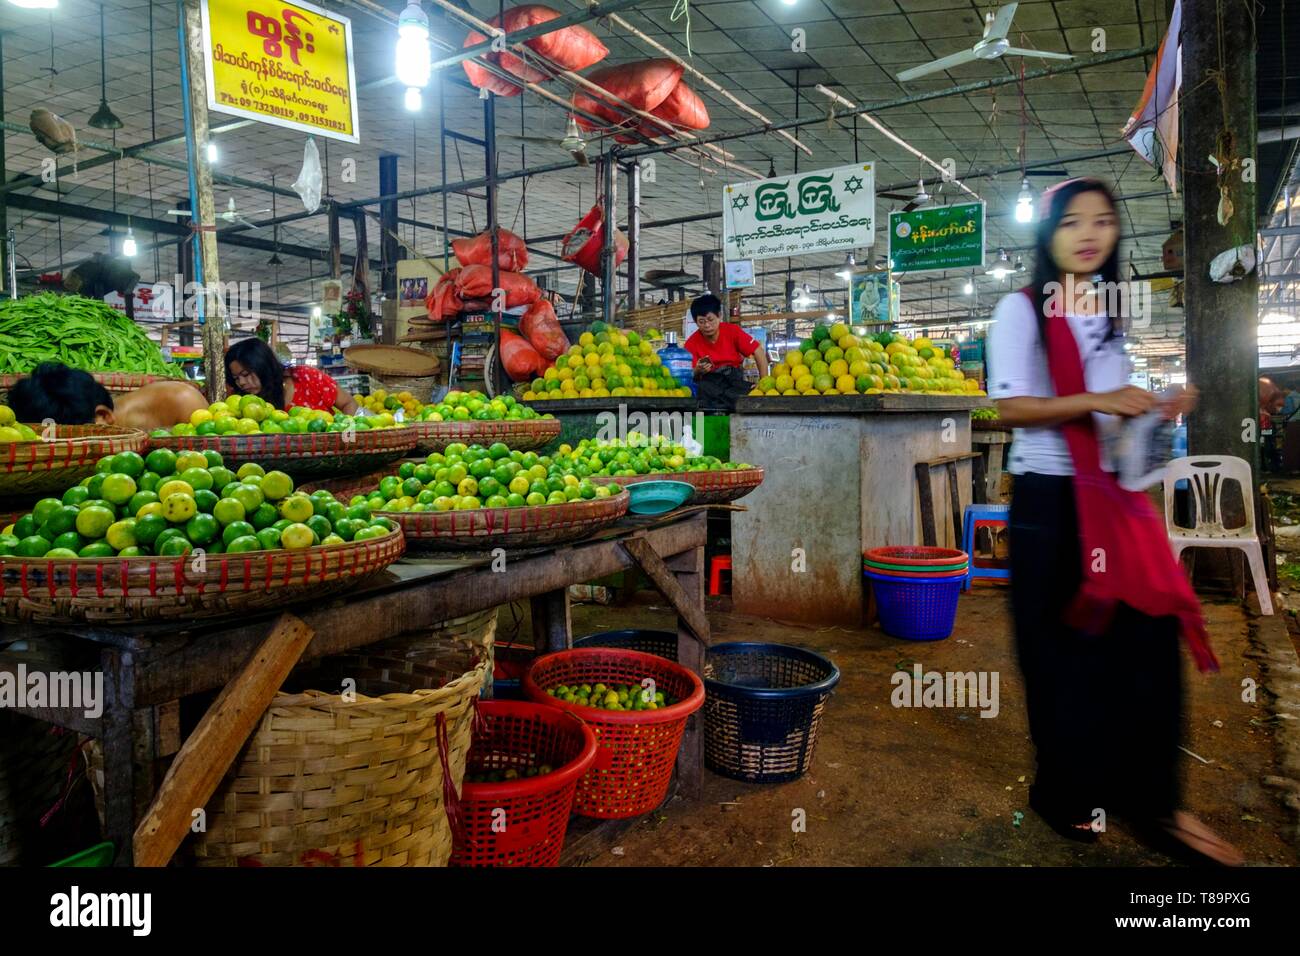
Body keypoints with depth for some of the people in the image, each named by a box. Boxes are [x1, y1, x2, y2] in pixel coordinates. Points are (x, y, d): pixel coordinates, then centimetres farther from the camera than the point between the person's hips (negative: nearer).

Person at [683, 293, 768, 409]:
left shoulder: (732, 330, -8)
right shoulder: (692, 343, -7)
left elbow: (758, 353, -5)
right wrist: (698, 371, -33)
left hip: (734, 377, 1)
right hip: (709, 381, -1)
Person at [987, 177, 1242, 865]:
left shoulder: (1114, 314, 15)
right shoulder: (1022, 309, -5)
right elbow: (1010, 408, -14)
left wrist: (1159, 409, 1)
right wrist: (1094, 401, -25)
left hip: (1116, 495, 6)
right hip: (1049, 501, -6)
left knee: (1149, 641, 2)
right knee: (1064, 653, 3)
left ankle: (1153, 803, 17)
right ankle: (1065, 794, 22)